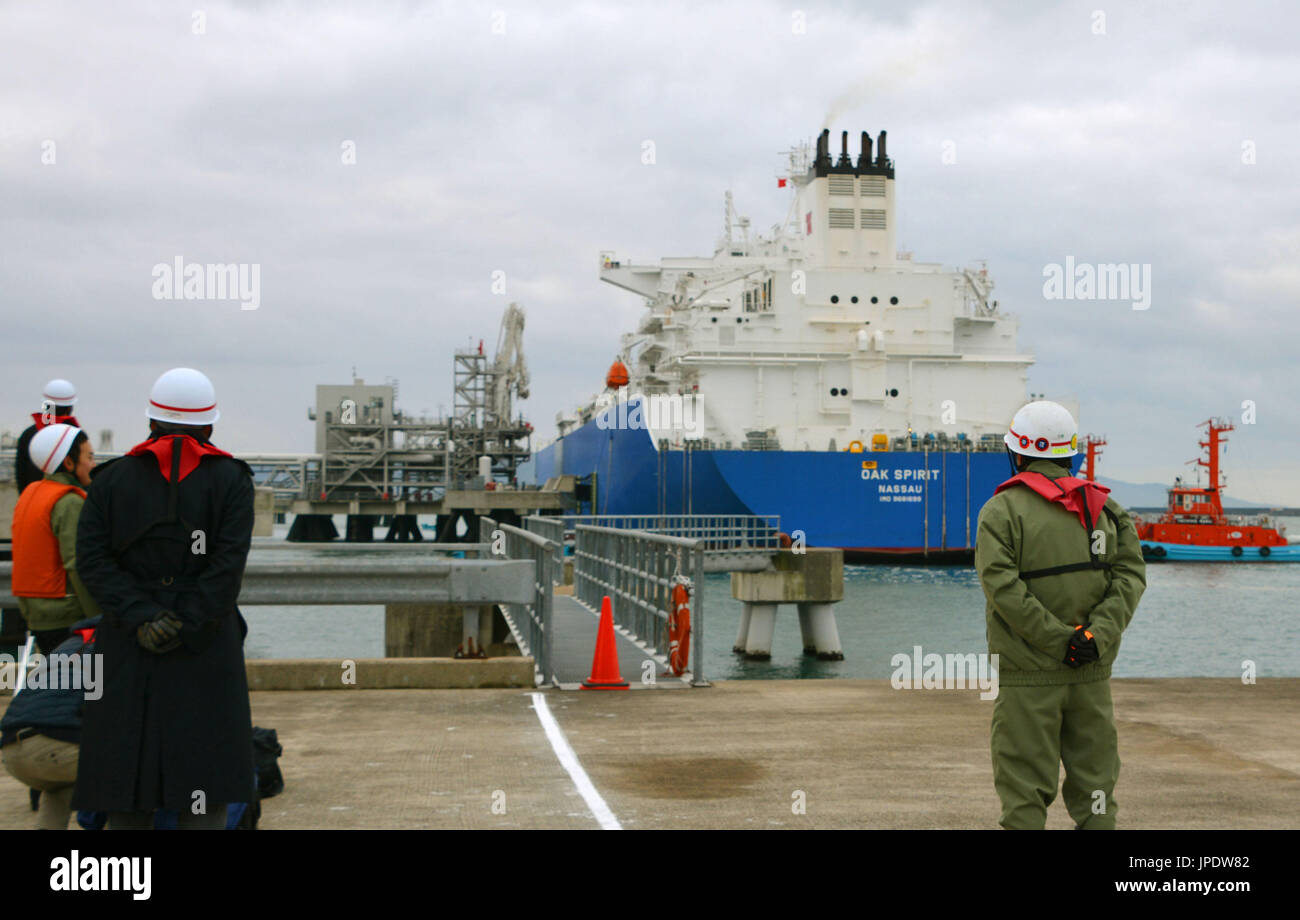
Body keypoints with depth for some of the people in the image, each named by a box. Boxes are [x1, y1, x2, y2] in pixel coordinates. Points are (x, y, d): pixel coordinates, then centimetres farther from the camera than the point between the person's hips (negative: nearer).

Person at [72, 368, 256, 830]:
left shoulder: (110, 479, 7)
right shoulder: (231, 479, 2)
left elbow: (92, 558, -4)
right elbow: (229, 563, -11)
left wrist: (142, 618, -10)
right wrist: (186, 626, -12)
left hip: (128, 652, 2)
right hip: (206, 652, -2)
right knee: (203, 790, 0)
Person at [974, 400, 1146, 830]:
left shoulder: (1001, 510, -5)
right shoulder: (1104, 507, 9)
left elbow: (1003, 585, -17)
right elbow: (1131, 573, -2)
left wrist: (1061, 640, -15)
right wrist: (1097, 634, -11)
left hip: (1027, 675, -4)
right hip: (1093, 674, 4)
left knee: (1024, 787, 2)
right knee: (1094, 783, 13)